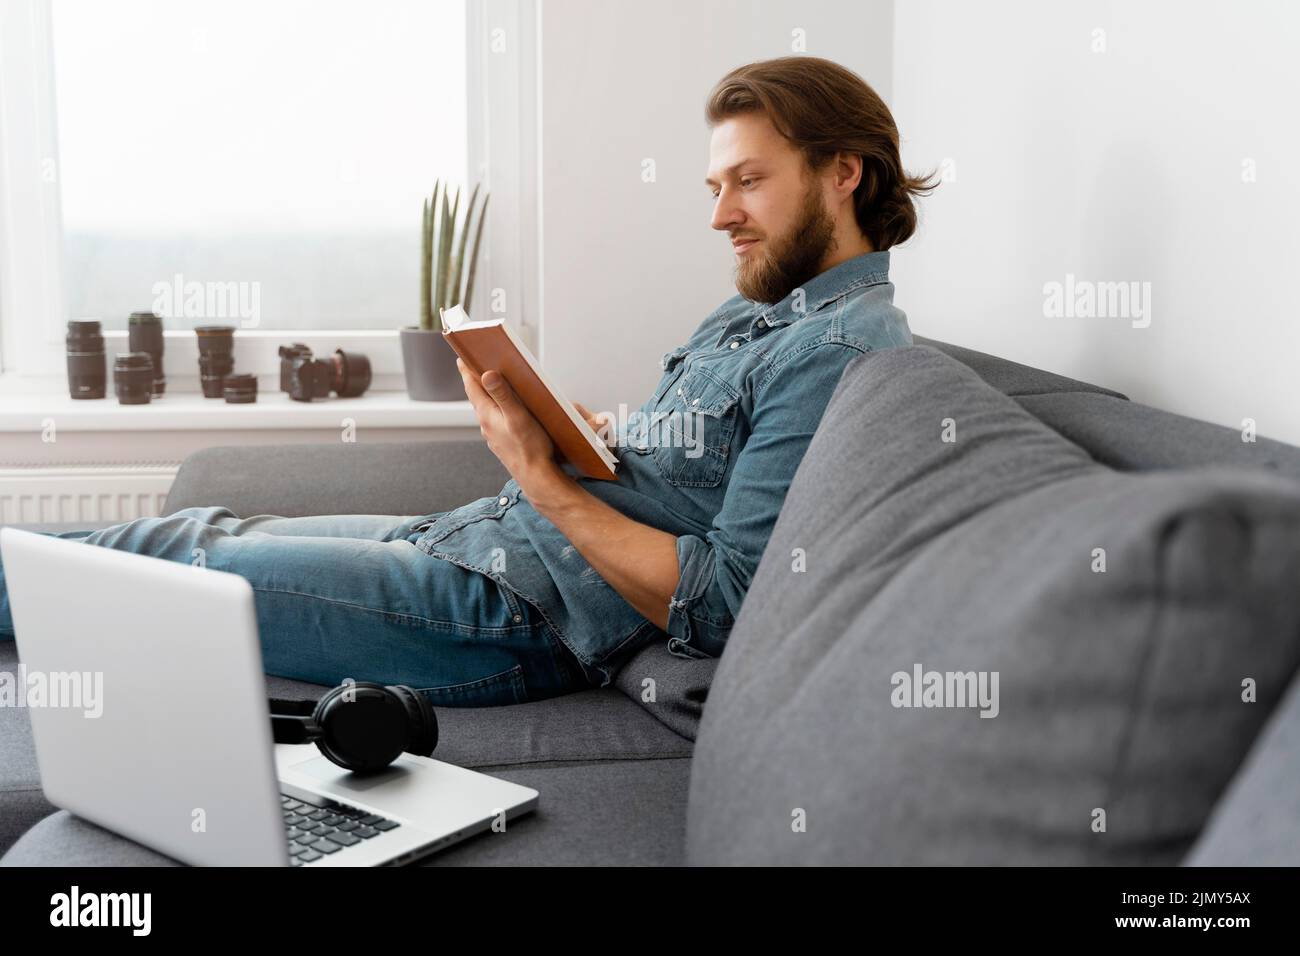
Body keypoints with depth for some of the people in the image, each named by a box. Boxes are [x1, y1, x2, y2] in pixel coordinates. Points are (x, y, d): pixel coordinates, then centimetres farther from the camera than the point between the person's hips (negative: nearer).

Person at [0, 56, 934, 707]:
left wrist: (545, 478, -19)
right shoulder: (754, 314, 14)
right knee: (207, 529, 12)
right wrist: (563, 430, 0)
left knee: (192, 566, -1)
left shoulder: (839, 349, -17)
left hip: (525, 609, -9)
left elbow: (726, 607, -23)